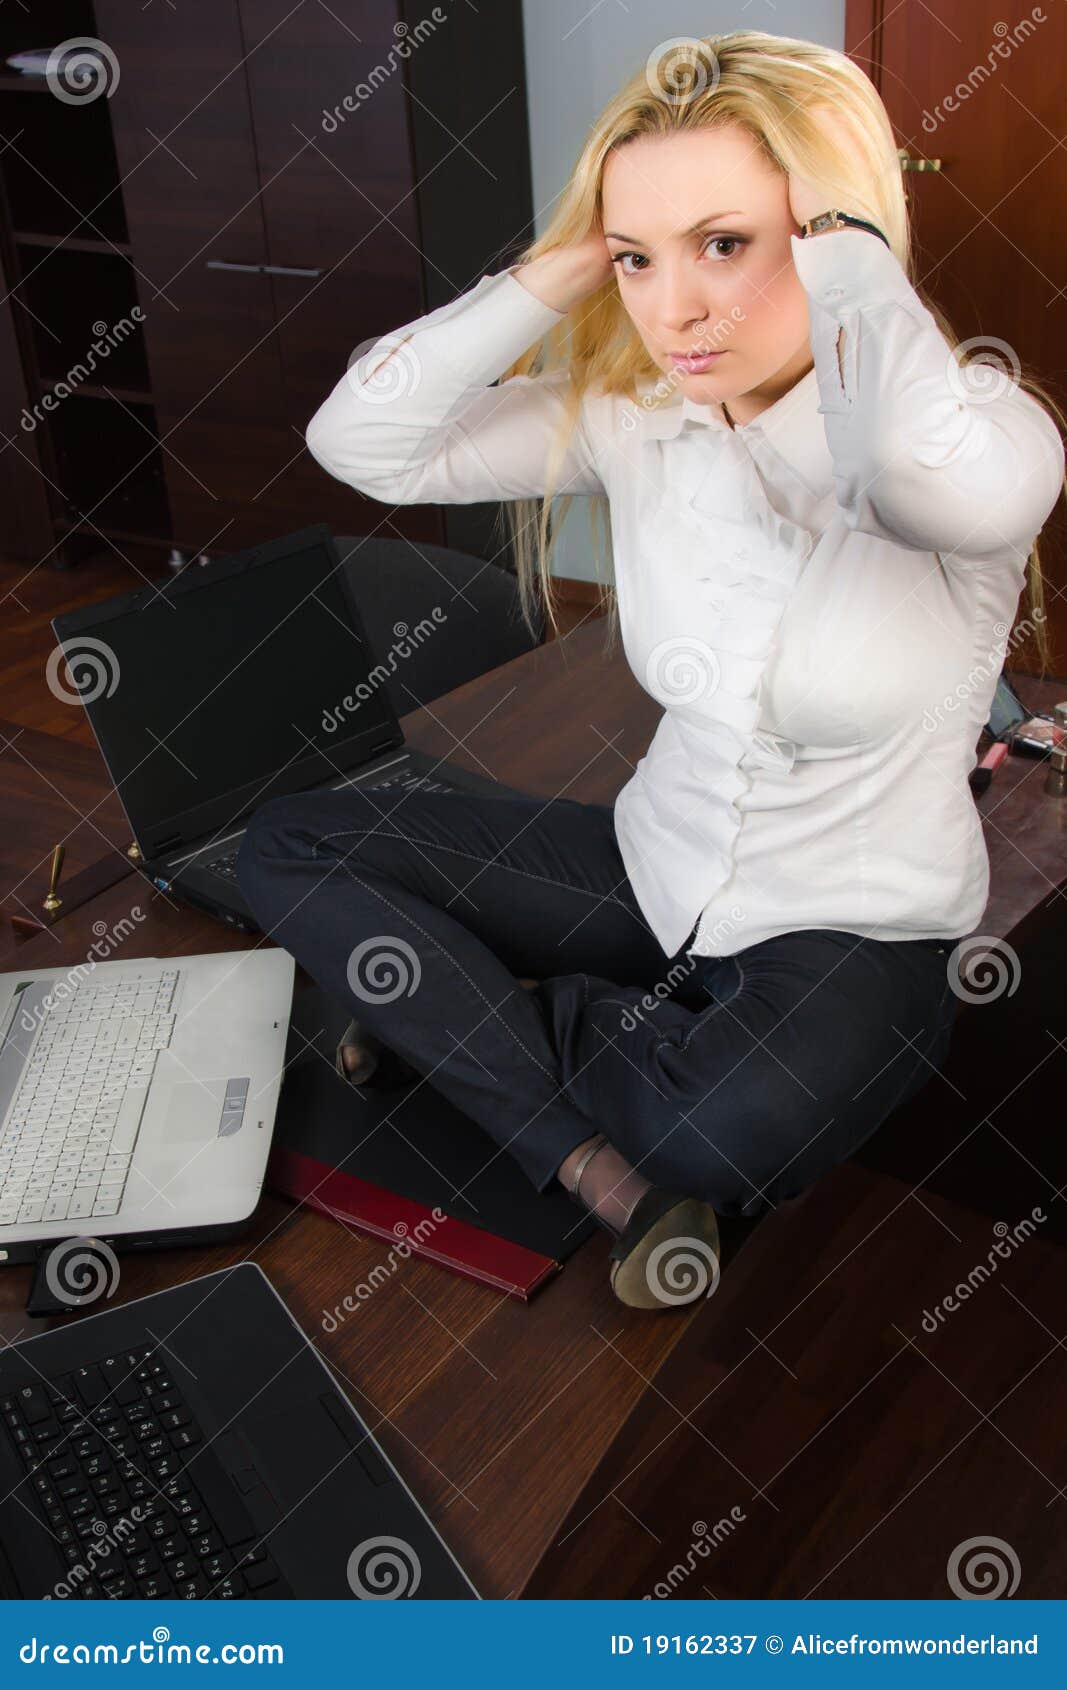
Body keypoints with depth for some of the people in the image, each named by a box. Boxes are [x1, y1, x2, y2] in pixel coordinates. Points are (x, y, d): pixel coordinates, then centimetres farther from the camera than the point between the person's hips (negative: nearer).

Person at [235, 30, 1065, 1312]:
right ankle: (601, 1159, -11)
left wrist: (843, 233, -30)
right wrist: (567, 266, -19)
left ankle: (477, 1014, -5)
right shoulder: (631, 415, -6)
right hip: (656, 875, 5)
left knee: (738, 1130, -39)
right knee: (285, 846, -4)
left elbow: (953, 479, -47)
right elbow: (360, 439, -14)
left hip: (861, 934, -4)